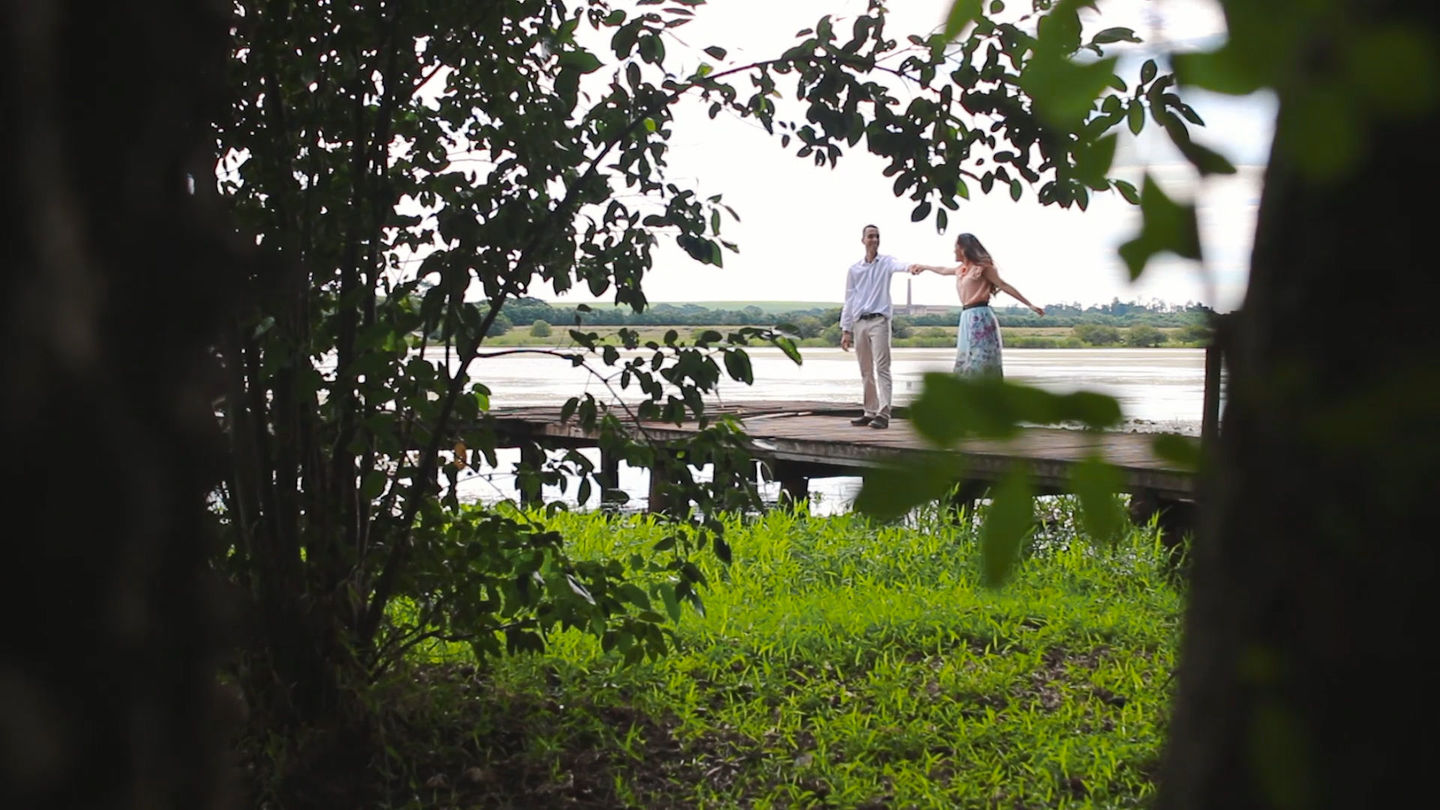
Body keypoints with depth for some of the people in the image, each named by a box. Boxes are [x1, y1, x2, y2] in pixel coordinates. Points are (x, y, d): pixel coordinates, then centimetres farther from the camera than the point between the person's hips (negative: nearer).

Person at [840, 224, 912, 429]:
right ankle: (870, 412, 14)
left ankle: (883, 414, -16)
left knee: (882, 368, -11)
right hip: (859, 322, 4)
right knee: (866, 371, 8)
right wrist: (845, 330, 10)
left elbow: (898, 265, -22)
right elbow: (849, 301, 14)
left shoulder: (886, 262, 3)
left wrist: (910, 267, -46)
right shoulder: (854, 269, 13)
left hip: (879, 321, -4)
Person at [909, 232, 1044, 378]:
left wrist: (1030, 305, -10)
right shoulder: (962, 269, 17)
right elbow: (943, 270, 37)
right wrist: (923, 266, 53)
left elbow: (1005, 286, -8)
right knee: (969, 364, 8)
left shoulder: (982, 267, -6)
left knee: (983, 363, -12)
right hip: (968, 317, 8)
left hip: (980, 317, -8)